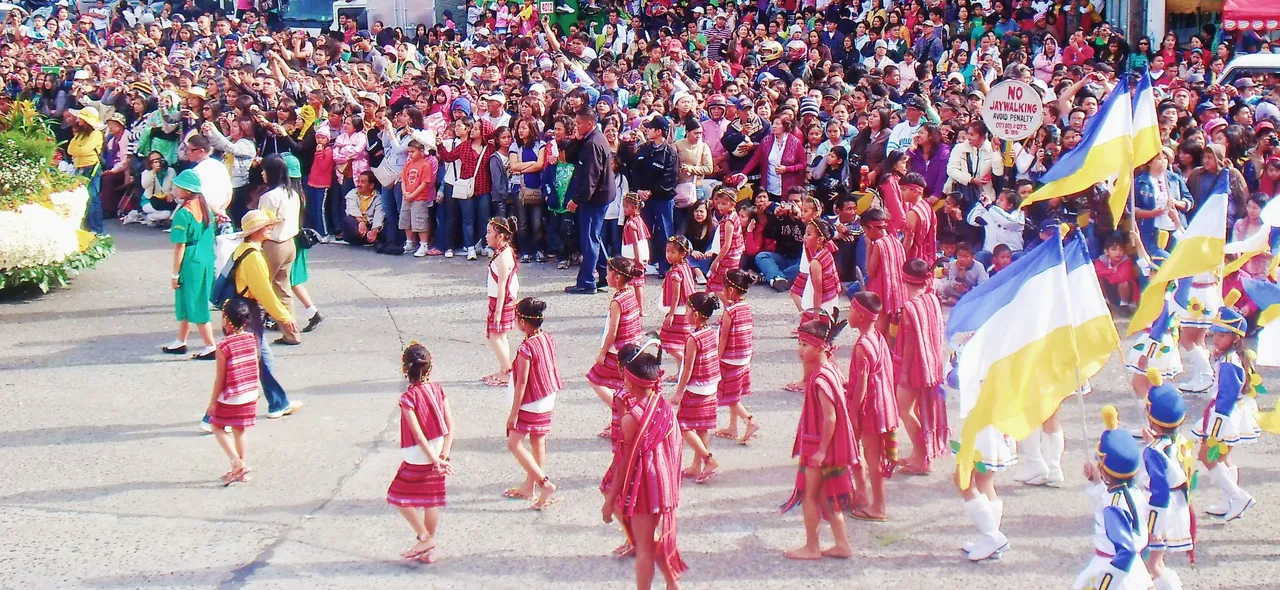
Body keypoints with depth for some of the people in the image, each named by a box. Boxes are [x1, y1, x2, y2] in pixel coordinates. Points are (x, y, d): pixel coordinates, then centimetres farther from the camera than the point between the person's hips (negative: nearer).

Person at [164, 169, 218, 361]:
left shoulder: (183, 213, -18)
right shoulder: (205, 207, 5)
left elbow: (180, 246, -16)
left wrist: (175, 274, -10)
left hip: (190, 264, -8)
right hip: (206, 262, 8)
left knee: (194, 304, 1)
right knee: (185, 302, 21)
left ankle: (210, 347, 2)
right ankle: (181, 342, 31)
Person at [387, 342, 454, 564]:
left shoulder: (408, 397, -20)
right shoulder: (438, 390, -3)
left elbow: (418, 434, -21)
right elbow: (450, 425, -6)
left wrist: (434, 460, -17)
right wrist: (444, 455, -8)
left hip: (417, 458, -6)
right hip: (436, 455, 6)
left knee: (400, 498, 11)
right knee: (431, 500, 14)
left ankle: (425, 537, 7)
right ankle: (429, 550, 21)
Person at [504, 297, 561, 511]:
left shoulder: (526, 348, -25)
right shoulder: (547, 339, -1)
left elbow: (521, 382, -22)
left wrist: (514, 412, -15)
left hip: (530, 403, -9)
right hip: (547, 400, 9)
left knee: (514, 444, -1)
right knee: (538, 444, 16)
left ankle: (545, 483, -7)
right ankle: (528, 487, 29)